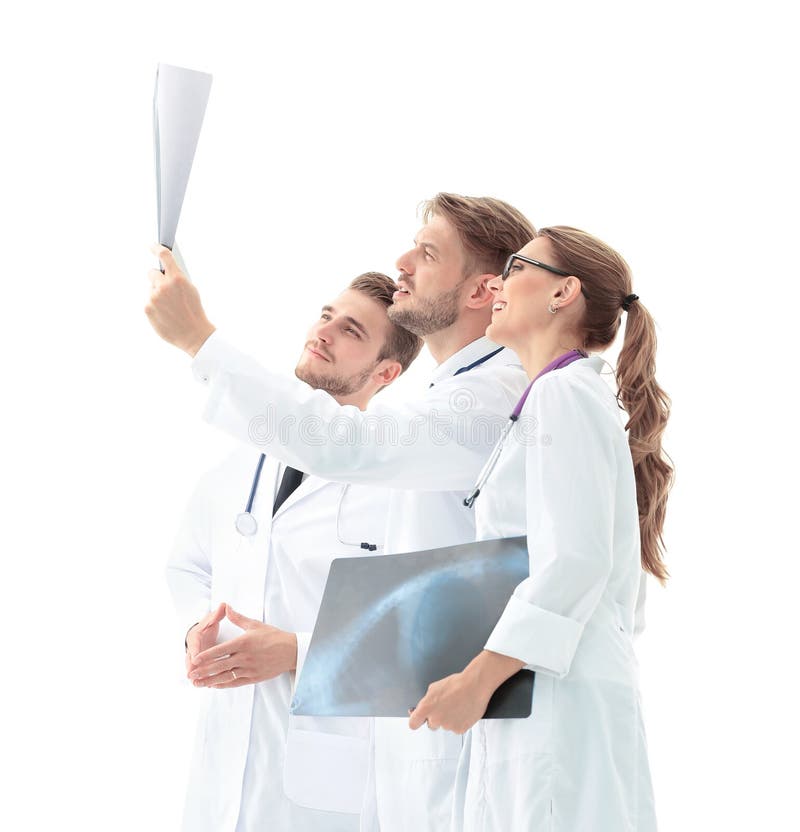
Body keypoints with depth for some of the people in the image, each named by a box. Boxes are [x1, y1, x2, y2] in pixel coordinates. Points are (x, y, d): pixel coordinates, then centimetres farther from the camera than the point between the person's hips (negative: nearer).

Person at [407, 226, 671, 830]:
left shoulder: (564, 393, -6)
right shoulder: (576, 397, 22)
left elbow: (576, 559, -19)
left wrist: (478, 678, -19)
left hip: (559, 698, -9)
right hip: (528, 711, 9)